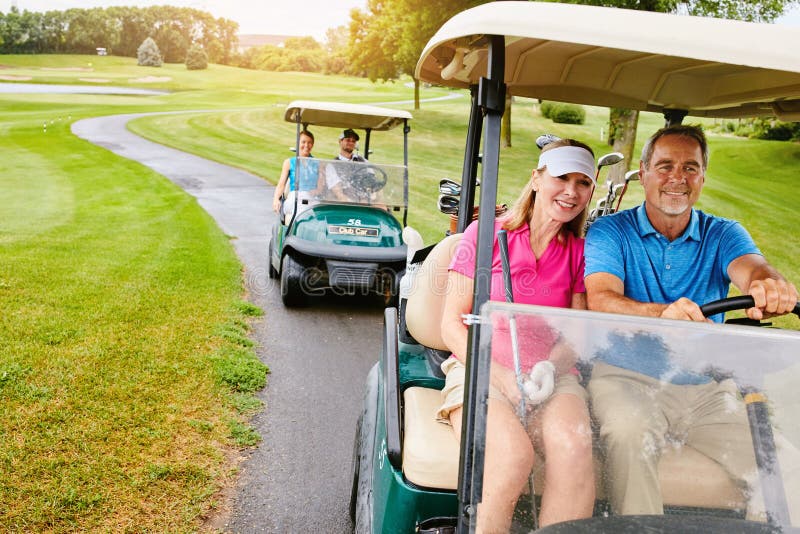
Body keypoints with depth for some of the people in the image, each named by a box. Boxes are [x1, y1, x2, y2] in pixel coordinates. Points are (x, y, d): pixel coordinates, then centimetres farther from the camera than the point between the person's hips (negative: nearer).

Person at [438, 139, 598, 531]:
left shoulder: (580, 252, 12)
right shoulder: (486, 234, 2)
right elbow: (452, 325, -1)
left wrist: (549, 367, -13)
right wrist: (503, 377, -14)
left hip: (551, 377, 3)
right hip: (480, 369, -2)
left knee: (574, 444, -30)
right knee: (511, 453, -32)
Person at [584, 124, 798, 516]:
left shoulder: (722, 234, 10)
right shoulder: (610, 231, 0)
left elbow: (752, 268, -12)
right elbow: (600, 300, -16)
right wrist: (662, 313, -38)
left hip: (708, 388, 3)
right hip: (628, 377, -3)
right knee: (629, 436, -33)